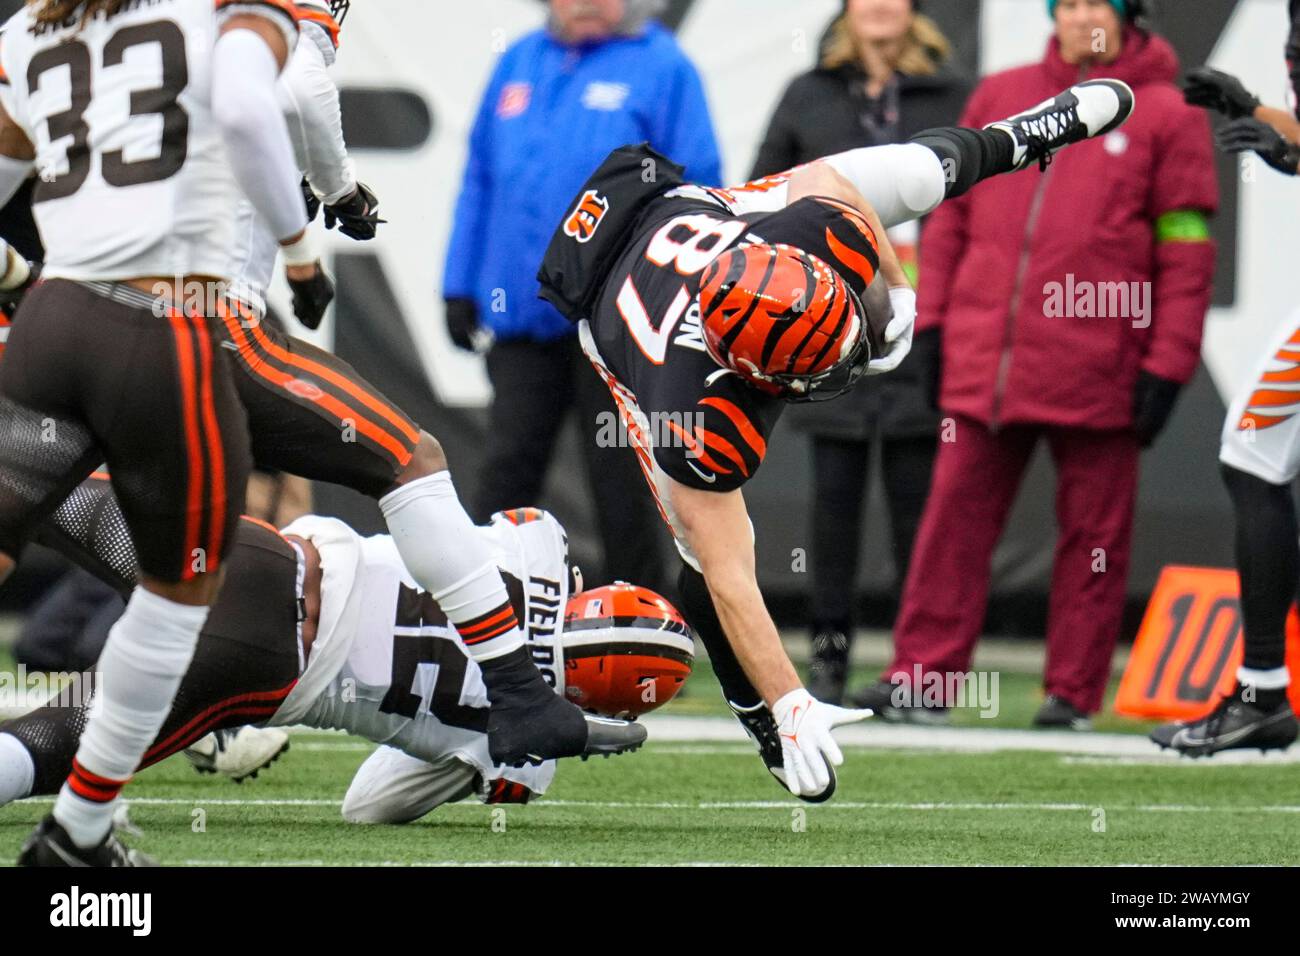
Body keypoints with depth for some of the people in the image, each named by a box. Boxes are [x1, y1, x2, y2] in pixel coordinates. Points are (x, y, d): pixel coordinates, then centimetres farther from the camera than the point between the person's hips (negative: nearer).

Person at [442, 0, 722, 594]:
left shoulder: (662, 69, -3)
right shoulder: (519, 64, 12)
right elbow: (480, 181, 15)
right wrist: (462, 287, 10)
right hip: (522, 316, 4)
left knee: (619, 477, 4)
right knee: (506, 469, 3)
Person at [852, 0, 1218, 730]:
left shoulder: (1167, 115, 3)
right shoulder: (999, 97, 14)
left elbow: (1187, 252, 0)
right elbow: (950, 216, 17)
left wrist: (1166, 367, -6)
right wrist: (929, 324, 8)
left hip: (1098, 368, -3)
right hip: (983, 363, 3)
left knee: (1094, 532, 2)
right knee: (956, 516, 0)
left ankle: (1074, 691, 8)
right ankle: (922, 677, 2)